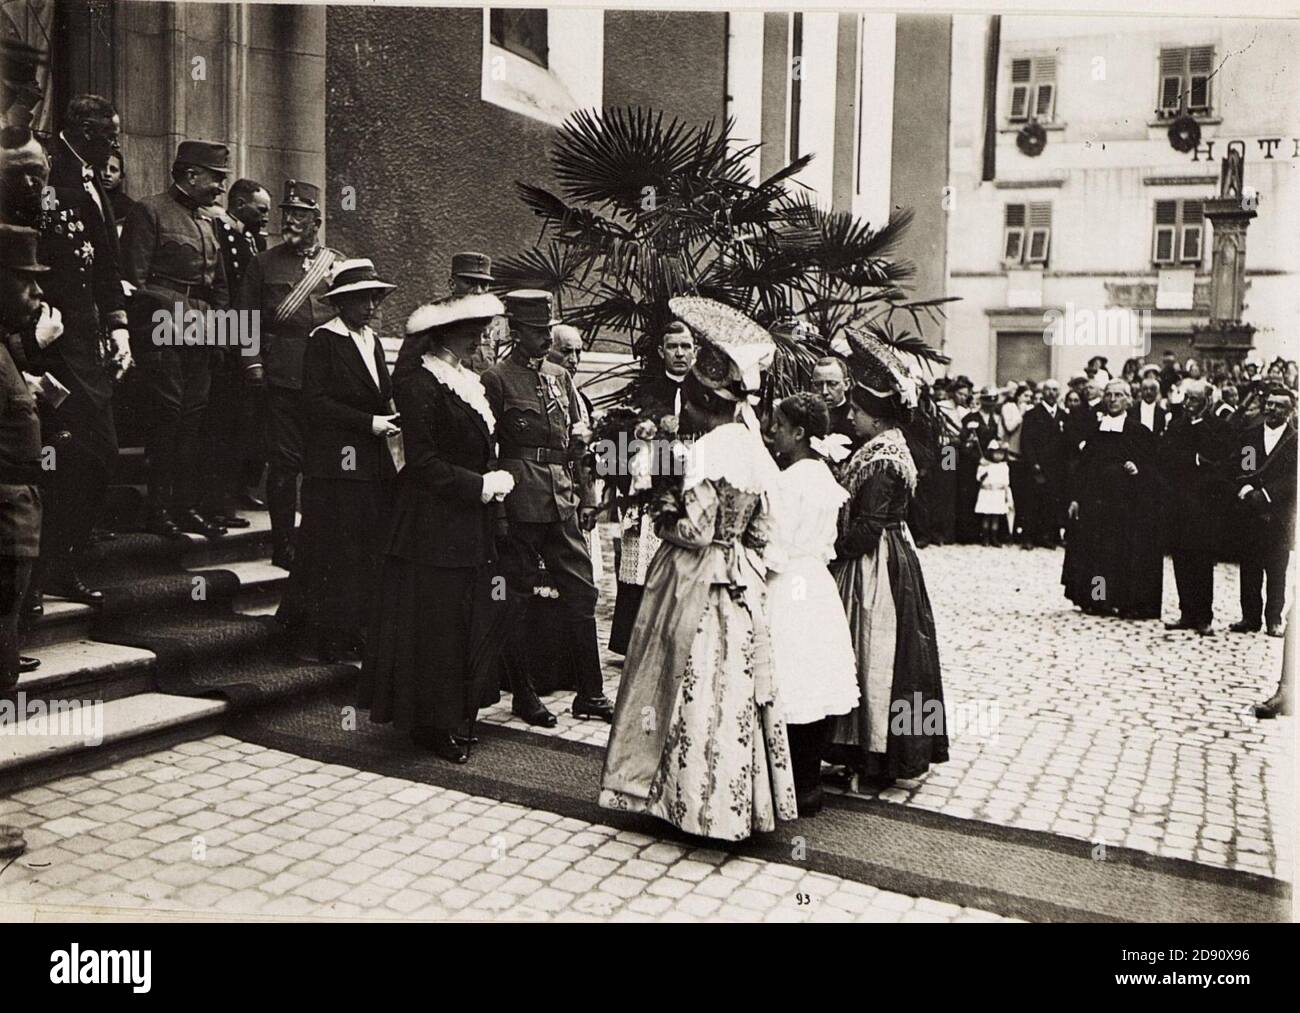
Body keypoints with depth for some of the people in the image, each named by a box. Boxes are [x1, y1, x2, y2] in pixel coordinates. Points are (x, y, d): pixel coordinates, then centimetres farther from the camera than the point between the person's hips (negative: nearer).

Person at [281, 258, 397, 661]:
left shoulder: (372, 341, 17)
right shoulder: (323, 340, -6)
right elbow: (315, 403, -13)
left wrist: (390, 420, 2)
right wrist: (370, 423, -16)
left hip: (374, 462, 7)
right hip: (337, 465, -7)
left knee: (371, 548, 6)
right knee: (338, 549, -2)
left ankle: (364, 633, 16)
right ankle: (334, 642, 9)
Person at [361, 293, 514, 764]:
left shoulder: (467, 381, 14)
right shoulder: (419, 385, -14)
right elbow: (423, 462, -18)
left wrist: (496, 478, 5)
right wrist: (481, 485, -17)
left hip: (471, 527, 9)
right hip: (434, 527, -9)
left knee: (472, 624, 12)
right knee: (434, 626, 1)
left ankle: (456, 717, 24)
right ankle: (432, 724, 15)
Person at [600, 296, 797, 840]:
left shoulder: (705, 451, -17)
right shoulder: (754, 448, 7)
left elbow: (697, 531, -20)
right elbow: (761, 531, 8)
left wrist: (666, 520, -4)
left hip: (698, 582, -8)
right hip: (741, 581, 8)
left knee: (698, 688, 3)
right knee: (737, 683, 13)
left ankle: (702, 802, 14)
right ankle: (739, 801, 23)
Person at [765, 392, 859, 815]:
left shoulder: (789, 481, -17)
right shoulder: (824, 474, 10)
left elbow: (775, 553, -17)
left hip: (789, 590, -9)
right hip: (818, 585, 9)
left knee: (792, 694, -1)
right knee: (816, 690, 12)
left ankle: (798, 792, 6)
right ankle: (810, 783, 22)